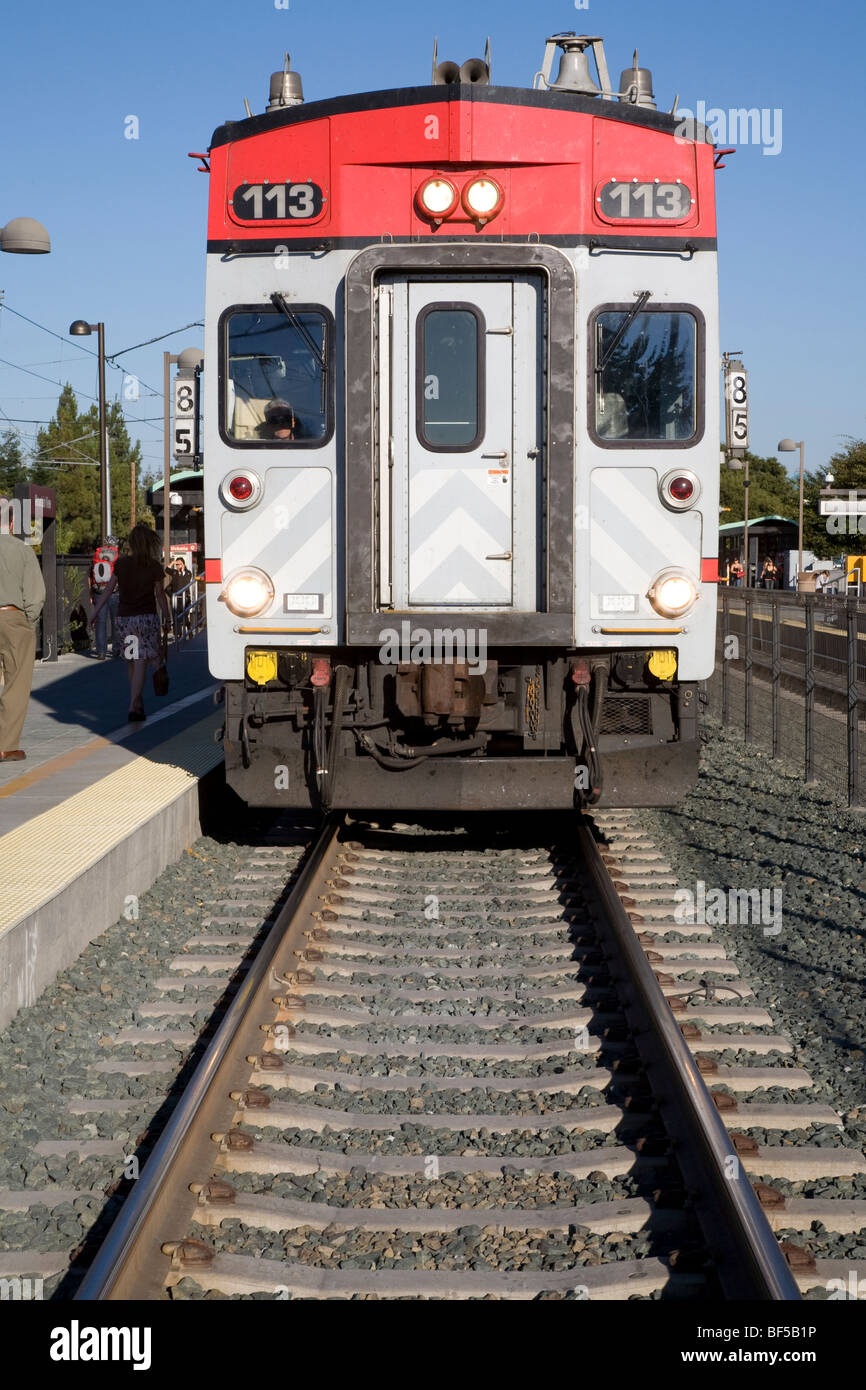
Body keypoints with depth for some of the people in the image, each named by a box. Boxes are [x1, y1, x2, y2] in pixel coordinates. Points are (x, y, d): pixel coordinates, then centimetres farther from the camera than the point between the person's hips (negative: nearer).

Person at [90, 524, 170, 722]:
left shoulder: (121, 564, 1)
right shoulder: (154, 567, -6)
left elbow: (108, 589, 2)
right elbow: (160, 595, -2)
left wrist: (95, 613, 8)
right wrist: (167, 618, 9)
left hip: (124, 618, 3)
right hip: (147, 618, -3)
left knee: (132, 662, 16)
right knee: (141, 663, -5)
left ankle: (138, 704, 25)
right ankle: (134, 707, -15)